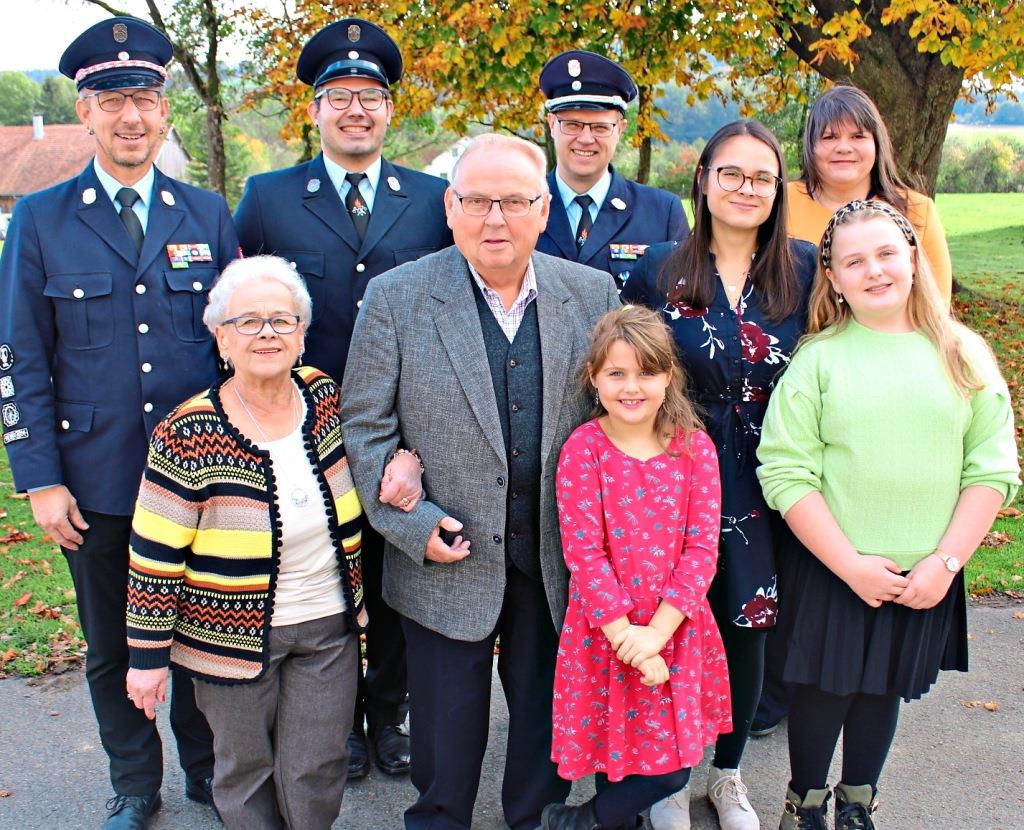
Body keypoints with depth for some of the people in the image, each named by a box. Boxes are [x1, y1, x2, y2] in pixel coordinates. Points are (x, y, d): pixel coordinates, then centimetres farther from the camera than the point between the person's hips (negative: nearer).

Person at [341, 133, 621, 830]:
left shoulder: (593, 294, -1)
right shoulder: (396, 297, -7)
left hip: (561, 559, 2)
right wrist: (412, 523, -12)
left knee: (548, 714, 20)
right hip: (447, 561, -2)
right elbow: (365, 425, -5)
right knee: (447, 734, 15)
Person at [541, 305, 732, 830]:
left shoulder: (695, 448, -2)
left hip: (676, 629, 3)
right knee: (618, 749, 5)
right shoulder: (582, 449, -8)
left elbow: (702, 549, -6)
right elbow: (584, 554, -12)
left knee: (673, 764, 8)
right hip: (603, 630, -2)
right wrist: (627, 637, -17)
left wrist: (656, 633, -15)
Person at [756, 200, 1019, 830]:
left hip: (928, 573, 2)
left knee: (885, 689, 18)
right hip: (834, 568, -2)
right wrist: (851, 564, -16)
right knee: (823, 689, 11)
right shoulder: (818, 358, -8)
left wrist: (945, 562, -10)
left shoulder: (964, 355, 0)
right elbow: (786, 474, -13)